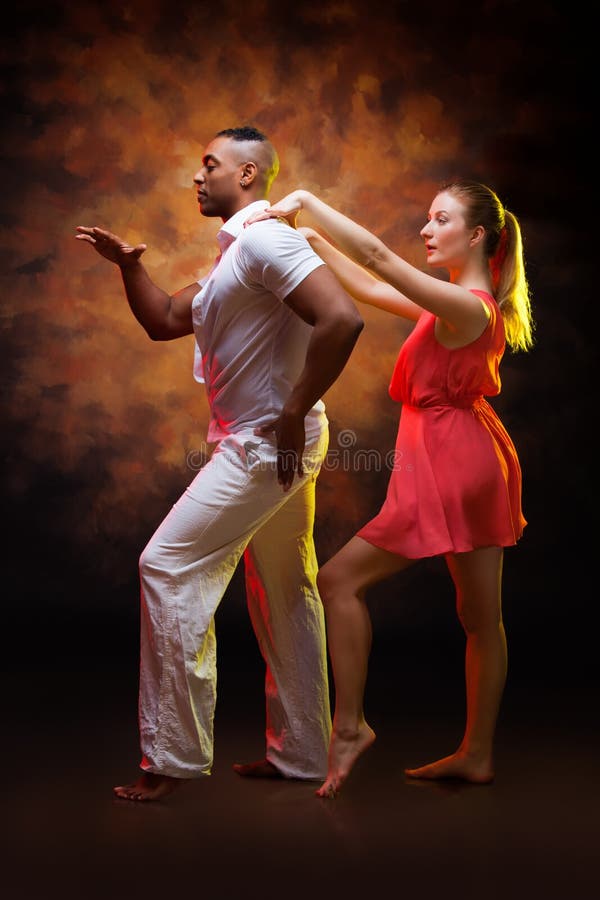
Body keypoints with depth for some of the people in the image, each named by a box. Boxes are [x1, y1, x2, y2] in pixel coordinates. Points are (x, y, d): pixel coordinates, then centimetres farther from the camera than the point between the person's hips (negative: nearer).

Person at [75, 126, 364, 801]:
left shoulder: (265, 238, -15)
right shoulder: (233, 255, 19)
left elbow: (342, 319, -28)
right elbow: (164, 322, 23)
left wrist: (294, 415, -23)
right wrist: (128, 264, 8)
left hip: (268, 444, -10)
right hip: (261, 445, 10)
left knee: (168, 564, -8)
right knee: (281, 594, 12)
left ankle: (173, 755, -2)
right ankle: (300, 753, 22)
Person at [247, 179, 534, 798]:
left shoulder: (465, 306, -17)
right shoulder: (459, 302, 11)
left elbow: (376, 256, -25)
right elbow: (370, 289, 15)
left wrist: (306, 200, -17)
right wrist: (312, 237, 11)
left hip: (446, 467, -10)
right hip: (475, 466, 10)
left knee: (339, 582, -2)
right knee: (480, 617, 13)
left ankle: (349, 725, 4)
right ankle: (477, 754, 23)